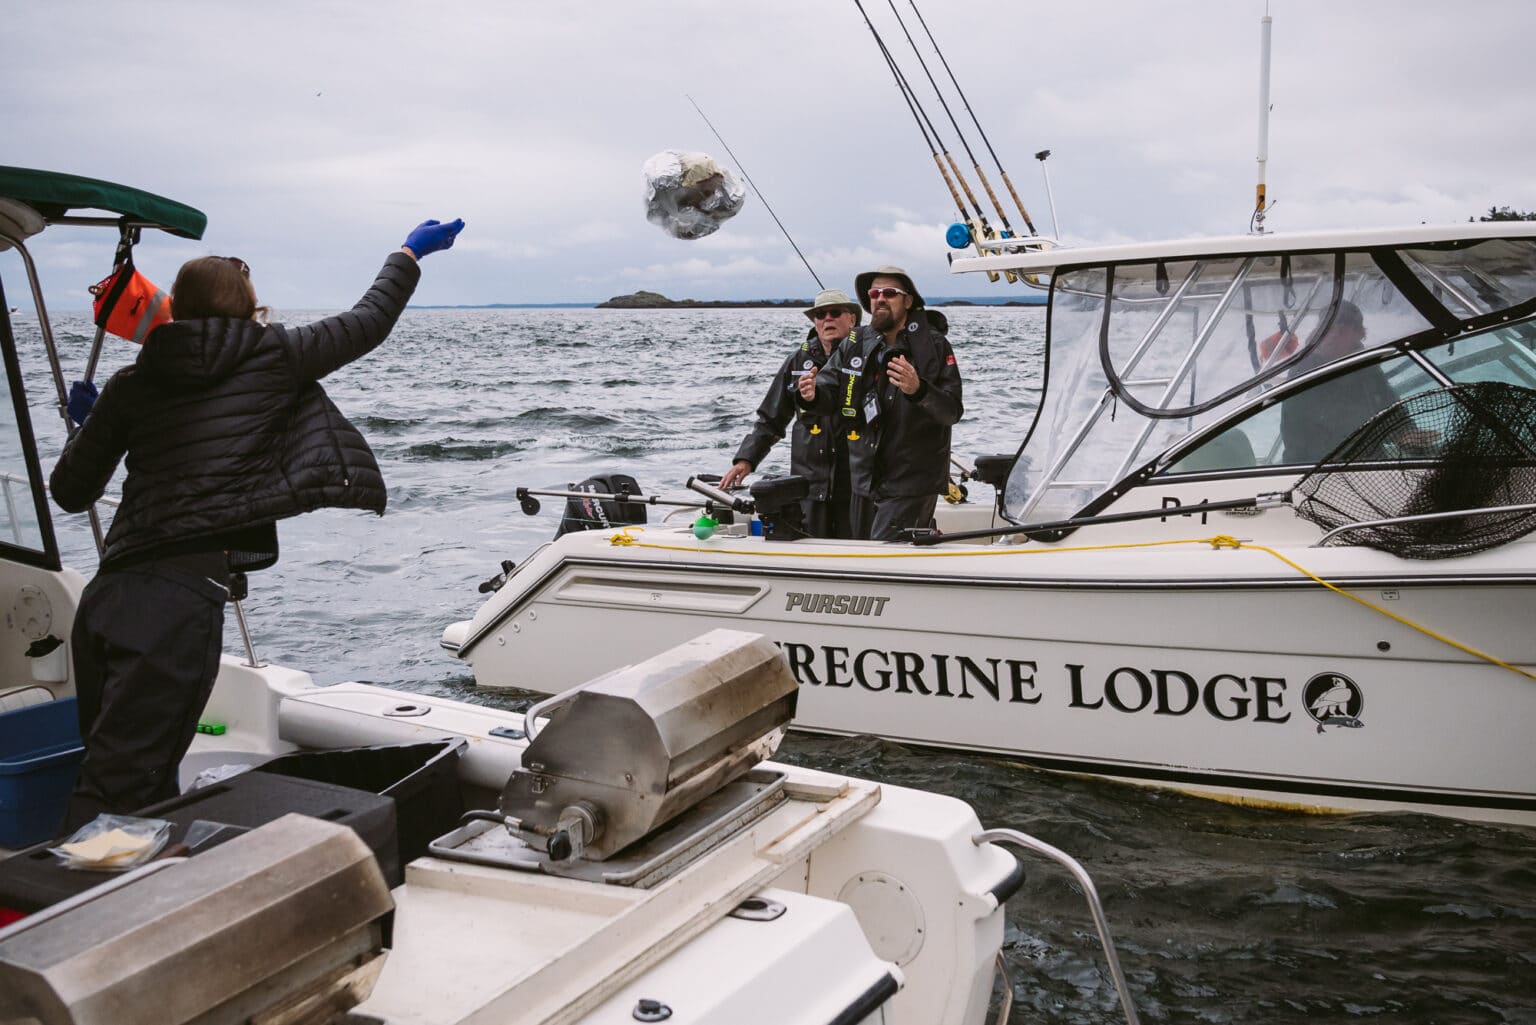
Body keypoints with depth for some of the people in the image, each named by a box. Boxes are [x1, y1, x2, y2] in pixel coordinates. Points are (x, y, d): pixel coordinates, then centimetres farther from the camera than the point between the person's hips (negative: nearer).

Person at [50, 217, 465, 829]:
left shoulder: (132, 385, 13)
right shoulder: (271, 358, 4)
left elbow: (70, 492, 19)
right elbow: (369, 323, 18)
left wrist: (86, 424, 39)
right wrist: (410, 253, 35)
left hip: (105, 596, 5)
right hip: (181, 601, -5)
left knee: (146, 782, 16)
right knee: (116, 789, -5)